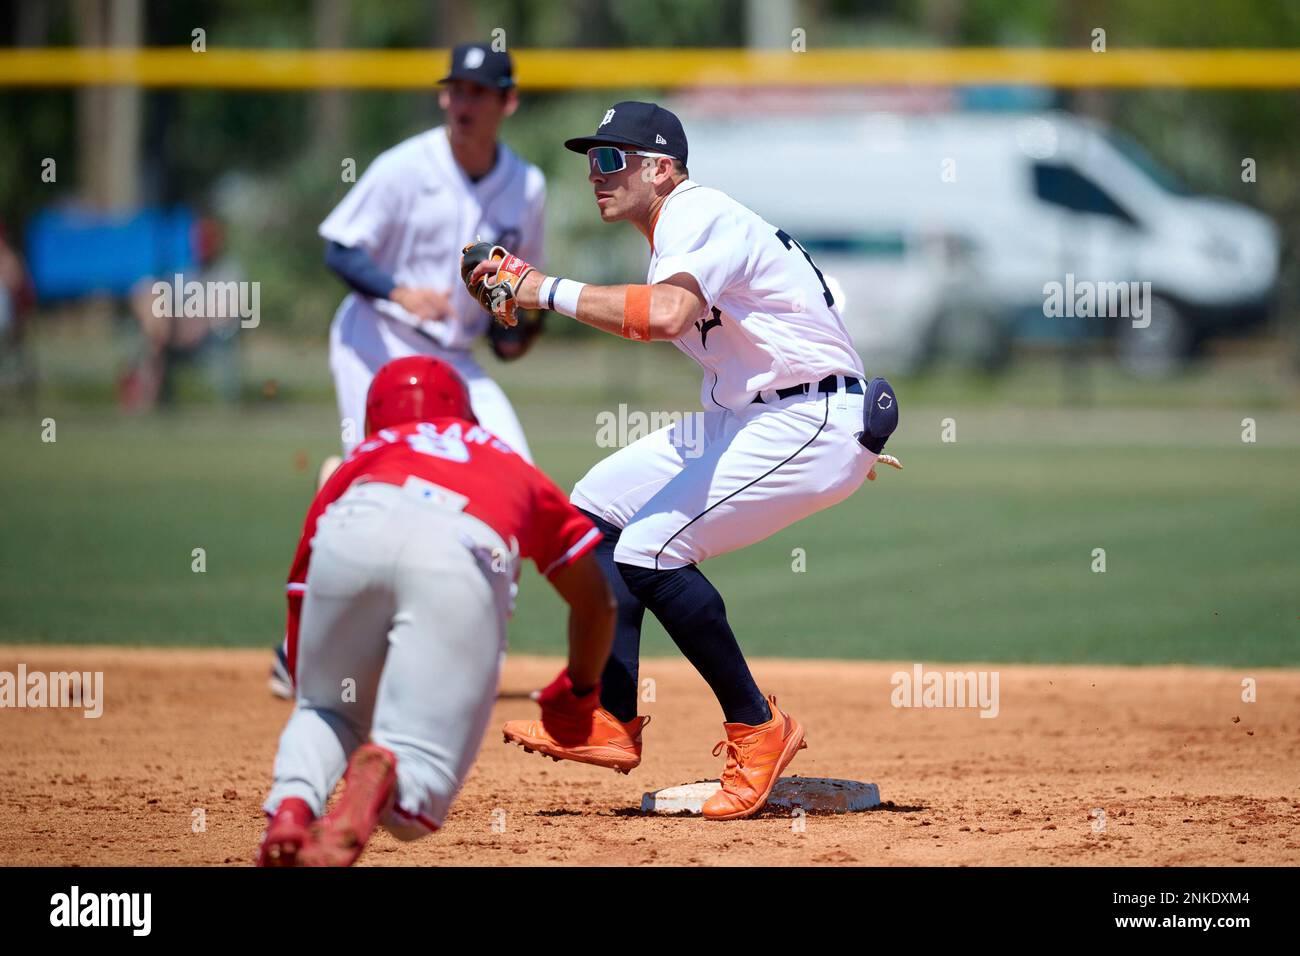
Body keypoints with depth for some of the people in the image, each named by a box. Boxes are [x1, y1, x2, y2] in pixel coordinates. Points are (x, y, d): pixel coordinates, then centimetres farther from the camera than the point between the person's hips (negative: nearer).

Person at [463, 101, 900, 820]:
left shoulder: (700, 217, -17)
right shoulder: (675, 230, 16)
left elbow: (663, 315, -37)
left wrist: (546, 291, -29)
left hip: (814, 423, -11)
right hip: (741, 417, 11)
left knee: (649, 550, -19)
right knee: (597, 509, 10)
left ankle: (757, 730, -6)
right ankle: (612, 722, 8)